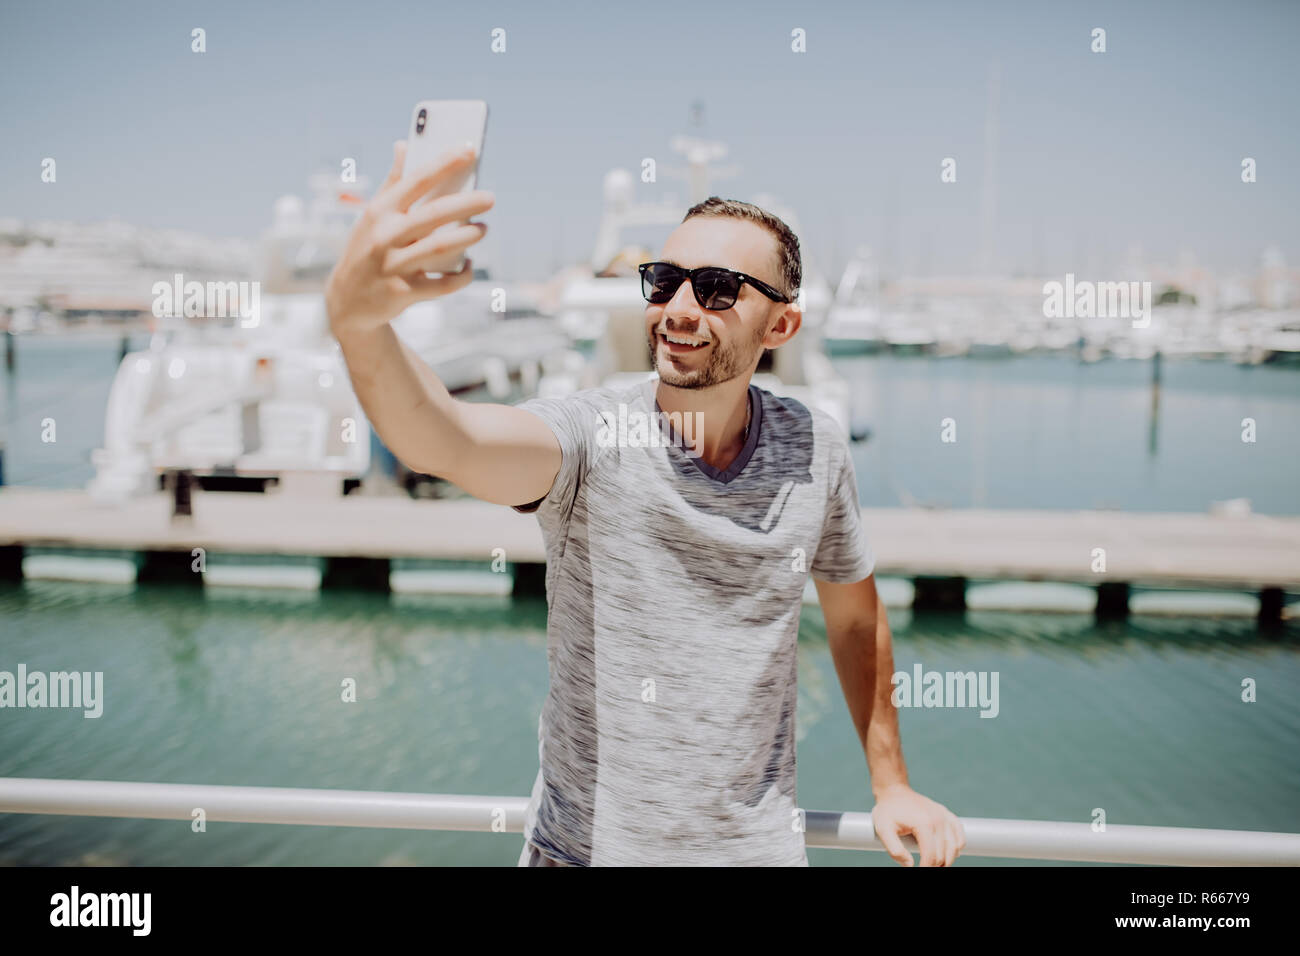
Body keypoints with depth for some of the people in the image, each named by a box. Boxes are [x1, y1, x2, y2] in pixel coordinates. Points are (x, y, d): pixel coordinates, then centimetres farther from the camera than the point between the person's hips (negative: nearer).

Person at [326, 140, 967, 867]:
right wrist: (355, 316, -59)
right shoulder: (592, 435, -19)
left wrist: (891, 785, 12)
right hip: (586, 843, -2)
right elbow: (440, 439, -39)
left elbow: (854, 613, 7)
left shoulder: (814, 448, -7)